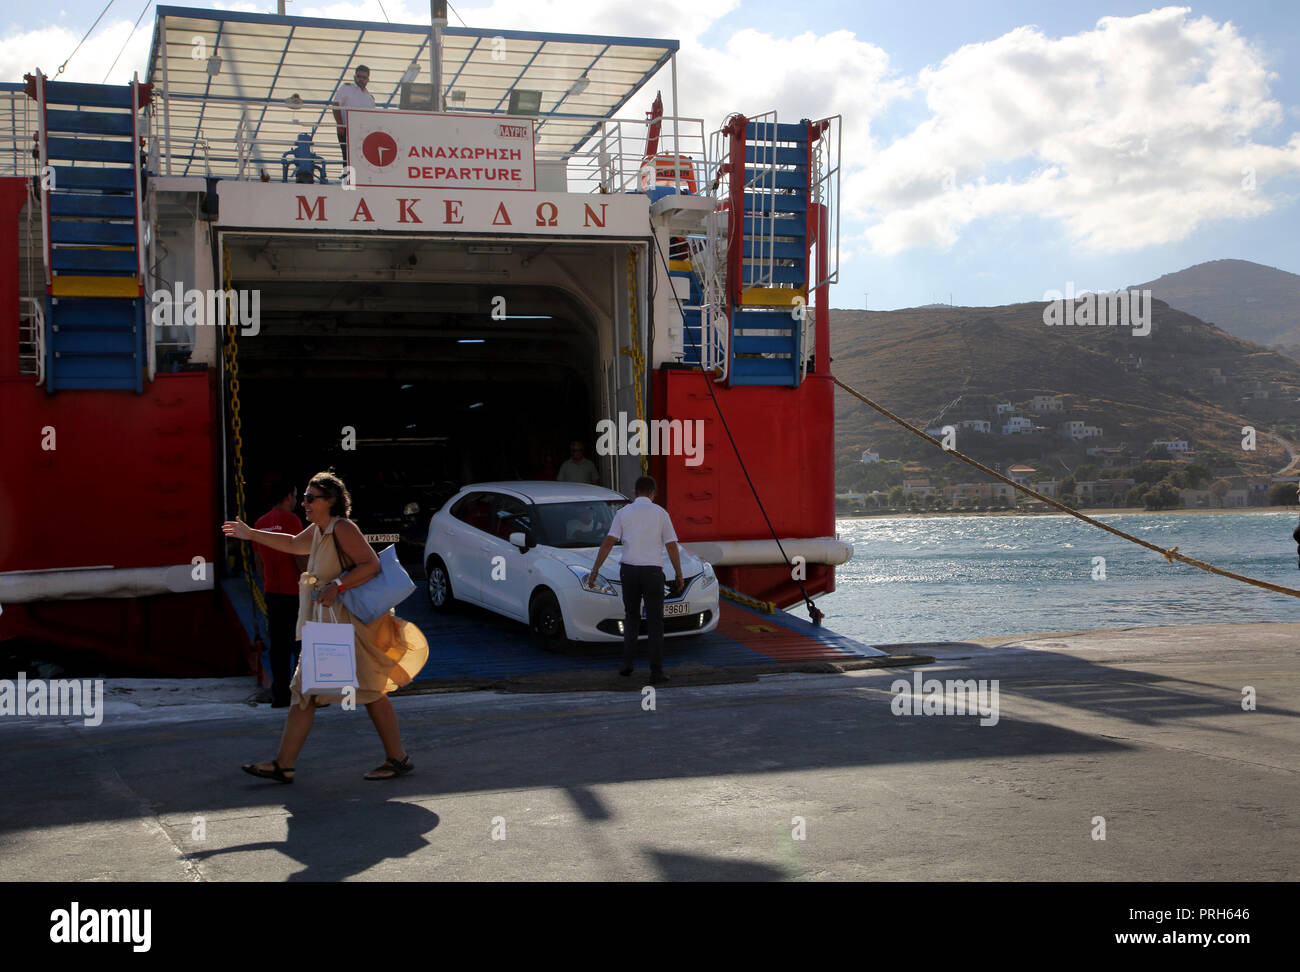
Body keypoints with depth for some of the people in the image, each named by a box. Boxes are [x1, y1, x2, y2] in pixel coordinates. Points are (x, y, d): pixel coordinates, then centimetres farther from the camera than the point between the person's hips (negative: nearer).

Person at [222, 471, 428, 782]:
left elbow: (372, 564, -20)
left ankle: (398, 759, 5)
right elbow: (293, 544, 35)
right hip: (328, 625, 10)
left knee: (369, 691, -6)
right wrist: (251, 534, 39)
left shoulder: (343, 529, -13)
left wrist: (338, 586, -27)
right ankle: (283, 765, 9)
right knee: (303, 690, 6)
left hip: (352, 622, -10)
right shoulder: (317, 531, 15)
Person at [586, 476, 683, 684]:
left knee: (631, 618, 18)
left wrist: (594, 570, 0)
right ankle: (656, 672, 1)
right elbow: (672, 546, 1)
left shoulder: (623, 512, 4)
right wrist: (679, 575, 9)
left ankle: (628, 663, 8)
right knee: (655, 623, 3)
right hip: (653, 571, -2)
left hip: (629, 570, 2)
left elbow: (608, 543, -2)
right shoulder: (661, 513, 2)